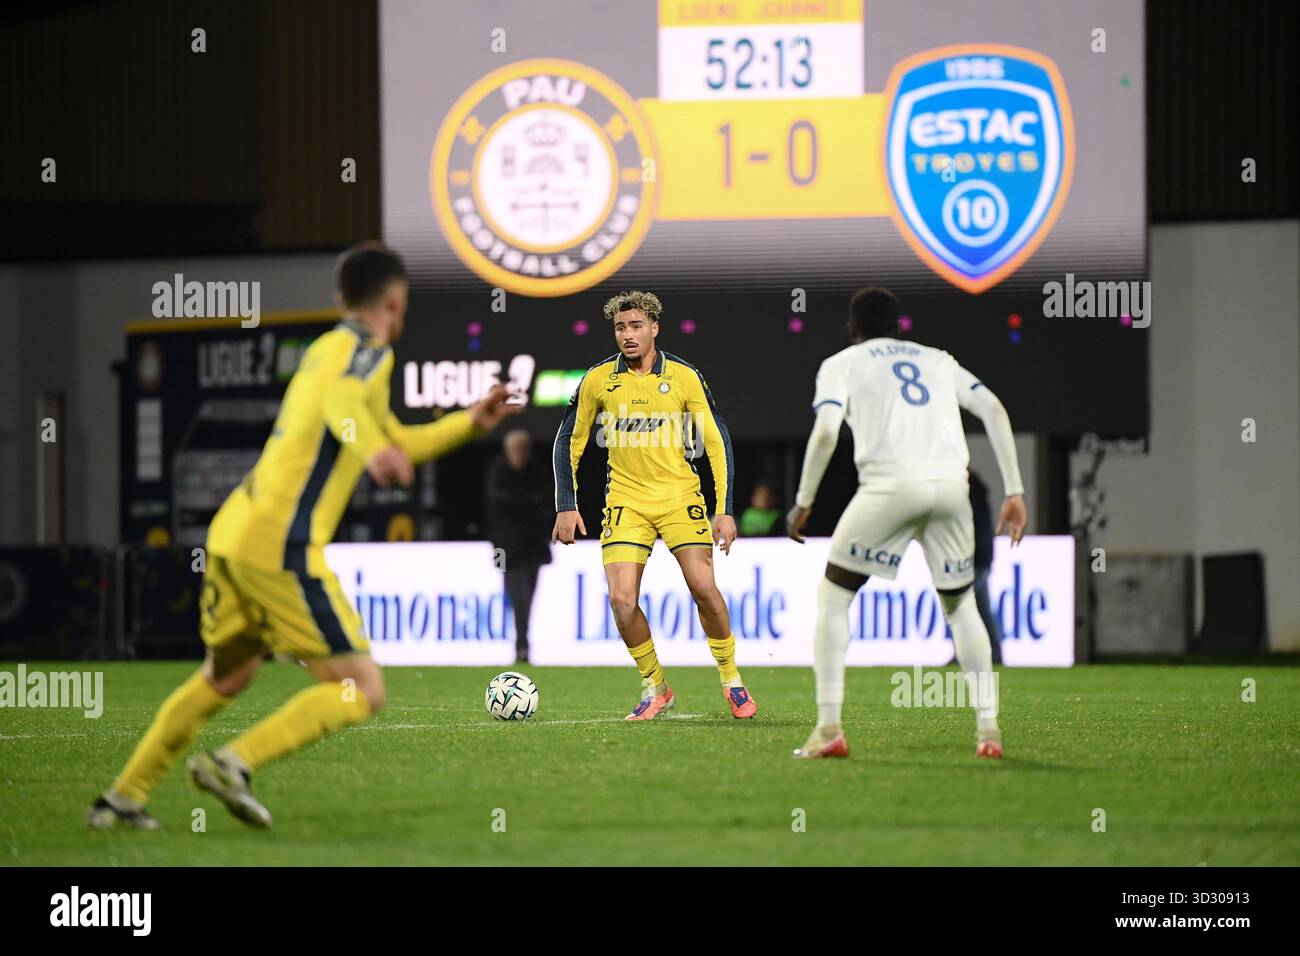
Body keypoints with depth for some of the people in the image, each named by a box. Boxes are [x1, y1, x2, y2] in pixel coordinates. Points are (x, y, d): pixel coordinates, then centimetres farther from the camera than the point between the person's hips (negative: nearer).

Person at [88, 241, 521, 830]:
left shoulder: (326, 349, 24)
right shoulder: (368, 350, -4)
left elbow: (394, 443, 38)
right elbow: (342, 404, -30)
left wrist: (469, 424, 35)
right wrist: (373, 451, -48)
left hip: (232, 532, 9)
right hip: (281, 545, -9)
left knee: (225, 677, 27)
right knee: (362, 692, -5)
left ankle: (123, 798, 27)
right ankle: (235, 764, -17)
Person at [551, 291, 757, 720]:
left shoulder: (684, 377, -5)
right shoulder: (598, 380, -2)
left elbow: (716, 441, -1)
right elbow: (569, 441, 9)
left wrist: (725, 510, -6)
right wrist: (566, 506, 2)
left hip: (680, 496, -1)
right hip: (626, 501, 1)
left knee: (704, 589, -12)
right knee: (622, 600, -12)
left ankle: (731, 679, 9)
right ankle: (655, 687, 8)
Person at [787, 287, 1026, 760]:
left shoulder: (841, 364, 17)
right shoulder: (938, 359, 28)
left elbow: (826, 430, -1)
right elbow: (994, 410, 16)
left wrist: (803, 503, 6)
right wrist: (1013, 493, 15)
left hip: (891, 486, -3)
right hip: (951, 486, 3)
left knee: (832, 597, 12)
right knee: (960, 605, 22)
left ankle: (828, 728, 0)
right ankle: (988, 726, 11)